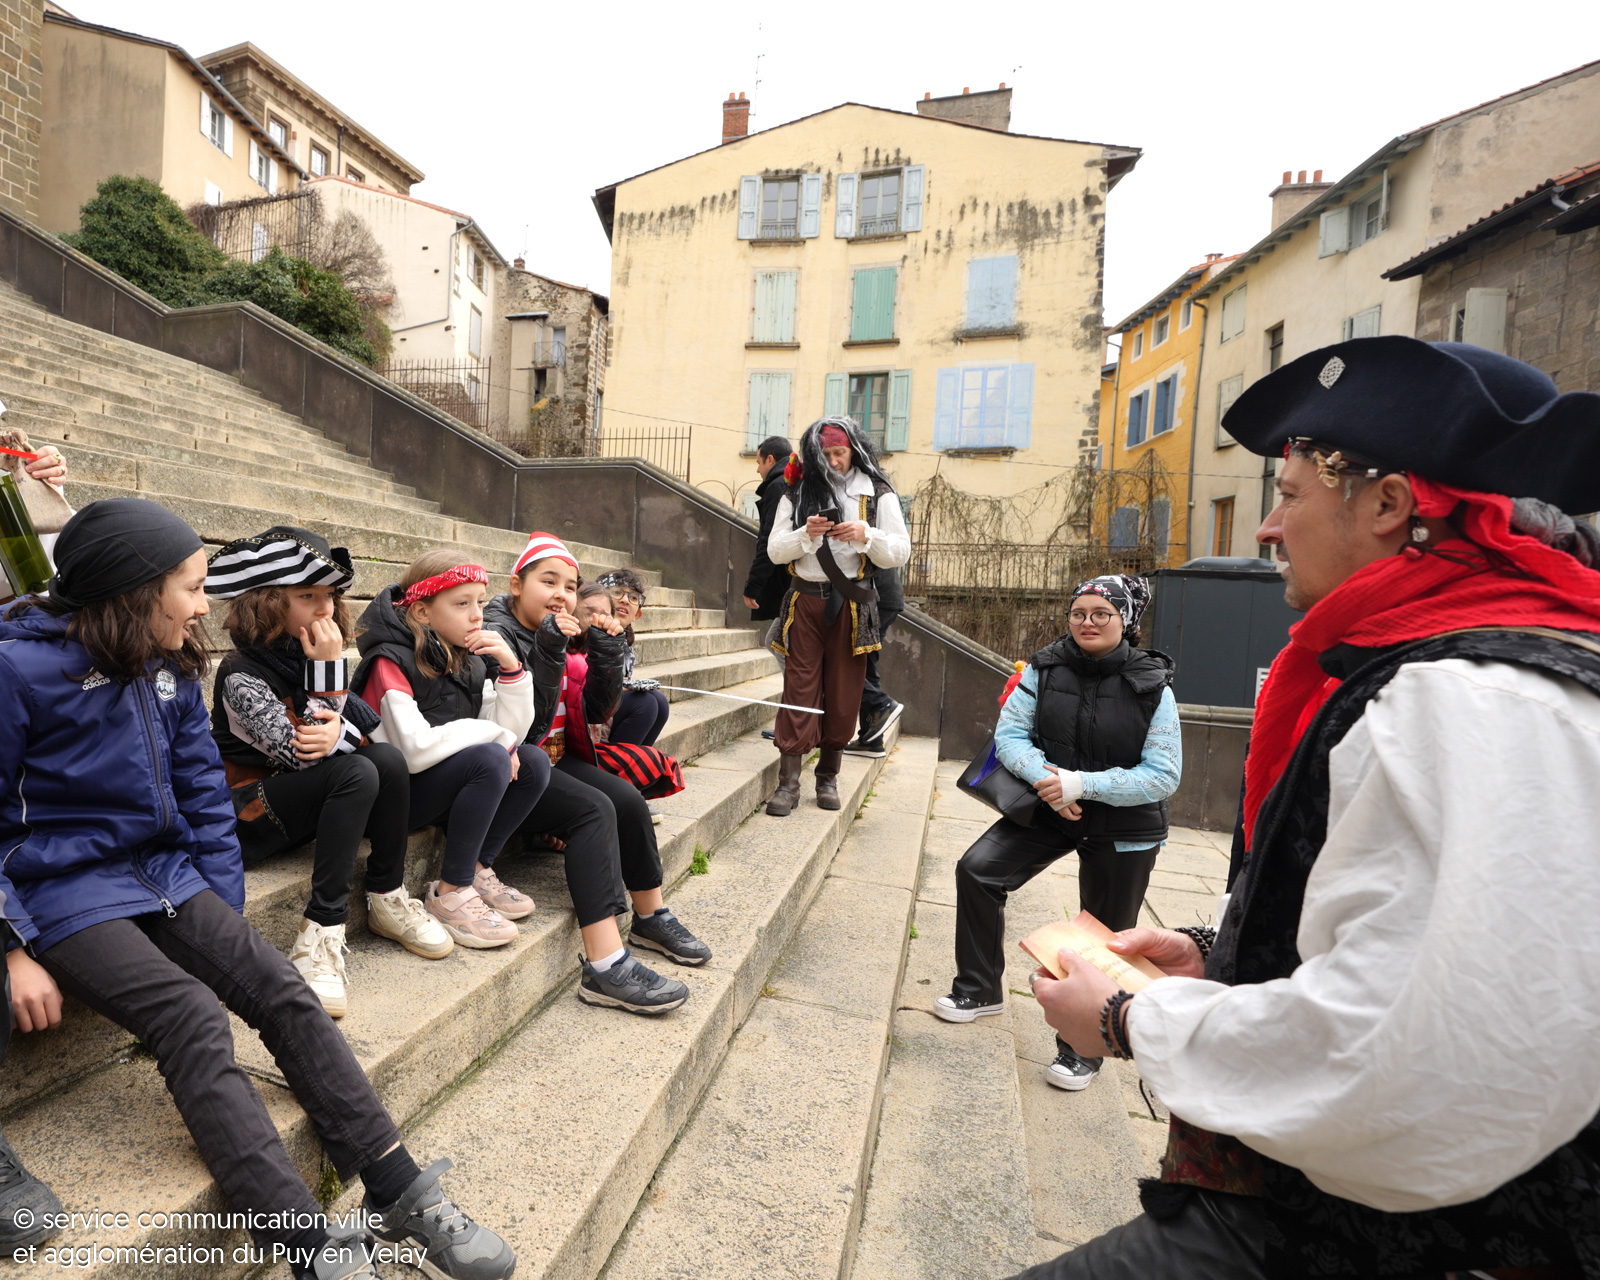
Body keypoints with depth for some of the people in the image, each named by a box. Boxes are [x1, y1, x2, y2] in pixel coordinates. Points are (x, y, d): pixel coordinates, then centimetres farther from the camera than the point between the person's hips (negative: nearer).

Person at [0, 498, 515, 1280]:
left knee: (284, 993, -12)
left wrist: (224, 914, 8)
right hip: (63, 890, -5)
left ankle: (400, 1194, -10)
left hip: (163, 872, 6)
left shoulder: (172, 667, 7)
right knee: (193, 1019, -26)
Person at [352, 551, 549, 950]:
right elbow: (416, 750, -29)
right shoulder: (392, 663, -18)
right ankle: (450, 891, -14)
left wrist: (511, 669, -16)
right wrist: (492, 734, -20)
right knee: (491, 761, -29)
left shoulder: (470, 660, 3)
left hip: (451, 788, 7)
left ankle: (476, 868, 0)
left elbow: (513, 731, -4)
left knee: (534, 763, -11)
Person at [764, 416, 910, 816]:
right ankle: (788, 782, 0)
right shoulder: (797, 493, 8)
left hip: (853, 605, 0)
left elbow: (900, 553, 0)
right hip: (805, 601, 1)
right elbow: (775, 550, 4)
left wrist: (867, 535, -17)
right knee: (799, 690, -3)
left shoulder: (878, 494, 4)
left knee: (844, 695, 5)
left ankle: (828, 776, 20)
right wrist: (805, 535, -14)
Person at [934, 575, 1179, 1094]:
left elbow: (1164, 775, -16)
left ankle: (1083, 1049, 32)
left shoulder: (1152, 687, -14)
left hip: (1124, 831, -2)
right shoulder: (1045, 669, -7)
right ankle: (980, 990, 10)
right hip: (1049, 810, 3)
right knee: (977, 870, -12)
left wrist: (1081, 784, -25)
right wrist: (1045, 779, -26)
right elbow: (1010, 734, -7)